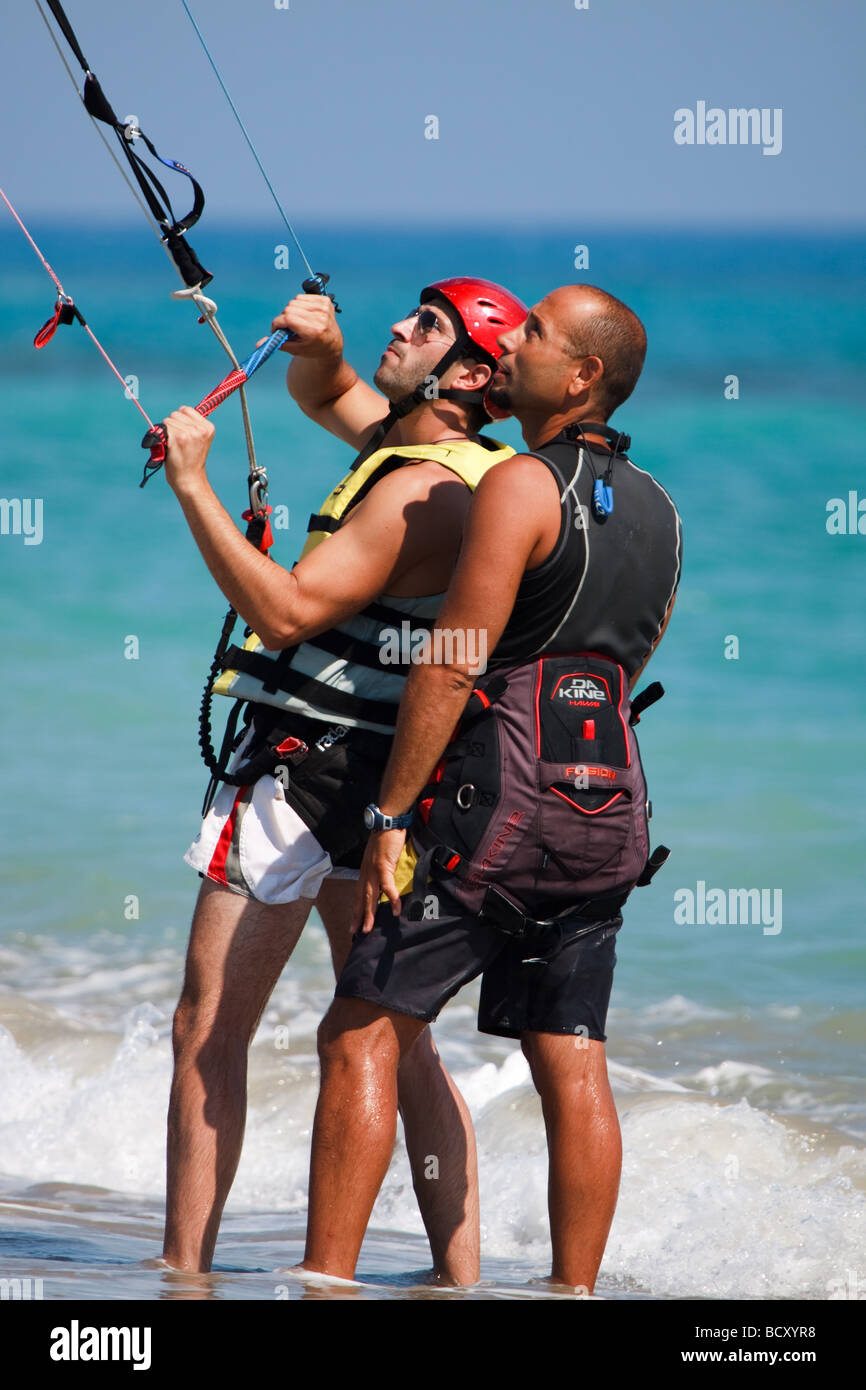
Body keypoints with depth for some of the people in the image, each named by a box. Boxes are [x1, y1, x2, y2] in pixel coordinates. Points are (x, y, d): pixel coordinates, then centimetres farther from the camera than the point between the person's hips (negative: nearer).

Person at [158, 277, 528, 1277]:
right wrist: (317, 346, 5)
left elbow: (285, 612, -25)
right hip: (382, 782, 10)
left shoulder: (425, 489, -19)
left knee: (207, 1032, -4)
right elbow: (321, 393, 28)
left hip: (307, 769, -10)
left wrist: (189, 482, -22)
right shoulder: (412, 442, 10)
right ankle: (459, 1278, 10)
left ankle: (184, 1270, -4)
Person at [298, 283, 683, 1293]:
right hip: (608, 810, 8)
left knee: (361, 1036, -3)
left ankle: (325, 1282, -6)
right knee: (572, 1068, 7)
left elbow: (451, 665, -15)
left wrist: (390, 817, -13)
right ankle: (576, 1296, 6)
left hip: (496, 802, -8)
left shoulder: (522, 485, -10)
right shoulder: (656, 509, 14)